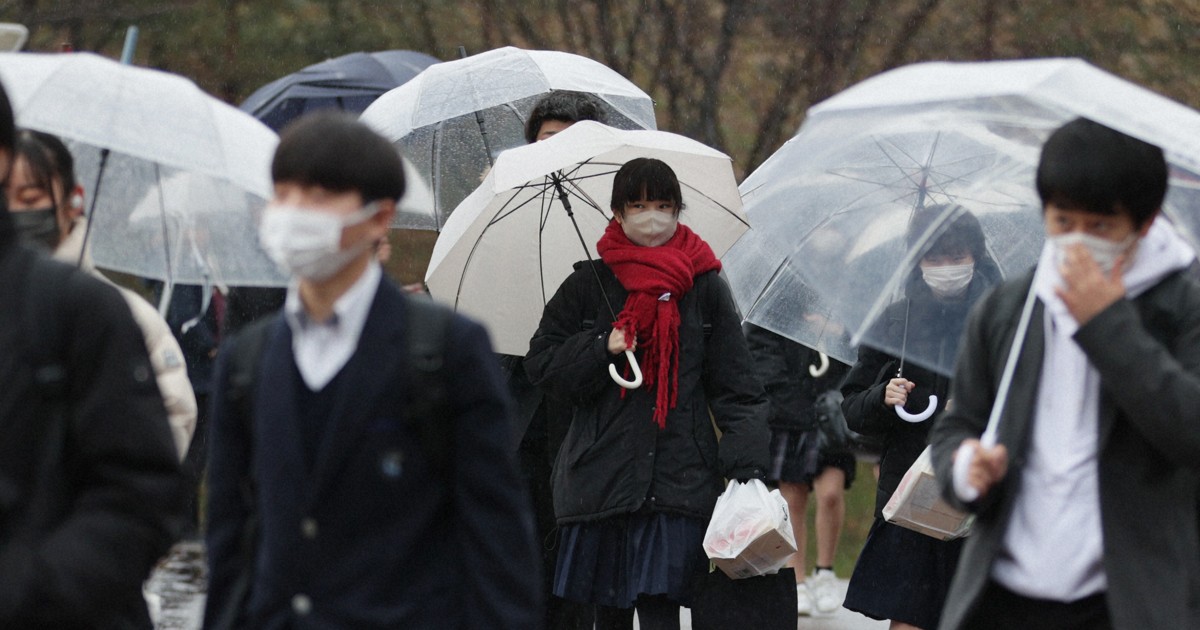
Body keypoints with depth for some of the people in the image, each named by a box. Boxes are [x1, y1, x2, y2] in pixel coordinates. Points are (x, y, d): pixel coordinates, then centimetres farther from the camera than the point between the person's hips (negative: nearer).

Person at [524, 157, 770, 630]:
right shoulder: (588, 285, 8)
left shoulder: (706, 289, 7)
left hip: (680, 480, -2)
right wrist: (602, 347, -9)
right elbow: (541, 363, 8)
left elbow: (735, 386, 7)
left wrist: (747, 467, -4)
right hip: (602, 479, 2)